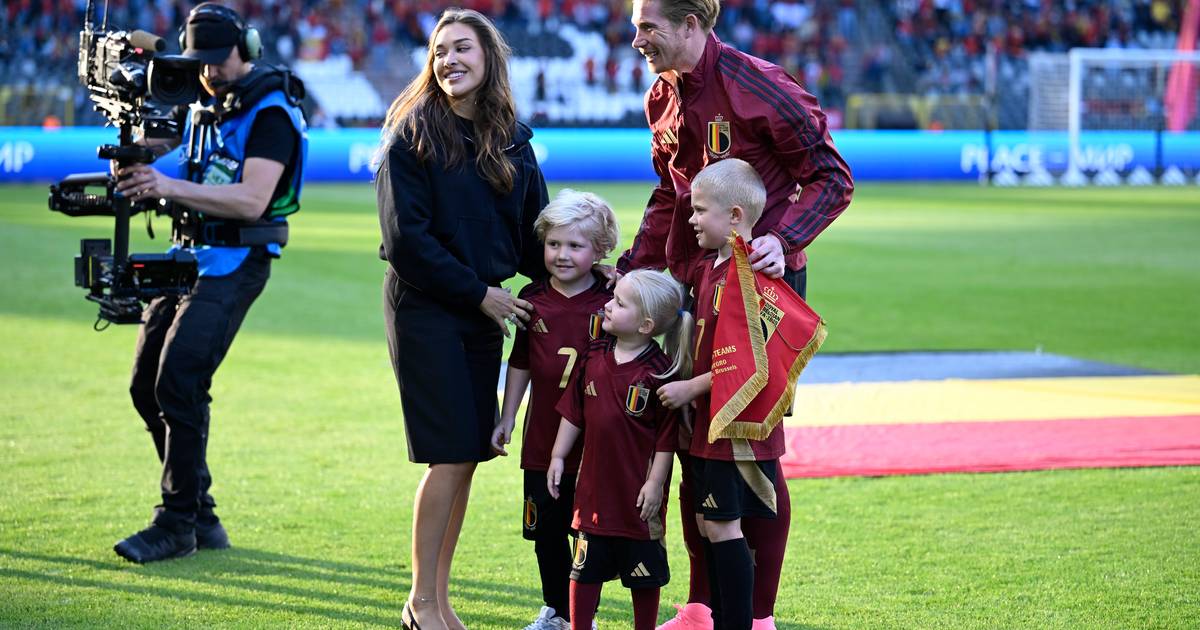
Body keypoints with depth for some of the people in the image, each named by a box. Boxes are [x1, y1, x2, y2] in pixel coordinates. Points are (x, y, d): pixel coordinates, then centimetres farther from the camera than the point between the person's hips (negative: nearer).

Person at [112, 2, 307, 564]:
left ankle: (178, 524, -9)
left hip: (234, 264, -9)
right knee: (147, 387, 8)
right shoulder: (206, 99, 12)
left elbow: (252, 200, -24)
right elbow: (152, 143, 12)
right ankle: (201, 517, 17)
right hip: (189, 256, 9)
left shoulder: (271, 111, -13)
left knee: (179, 385, -17)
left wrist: (171, 187, -32)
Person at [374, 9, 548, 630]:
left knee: (467, 457, 5)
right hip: (423, 305, -5)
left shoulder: (511, 138, 9)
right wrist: (480, 293, -12)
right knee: (450, 456, -9)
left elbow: (533, 227, 13)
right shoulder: (412, 134, -7)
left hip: (484, 308, 5)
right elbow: (406, 237, -12)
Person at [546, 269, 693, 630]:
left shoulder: (659, 371, -13)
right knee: (585, 566, 10)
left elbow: (666, 436, -10)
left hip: (639, 490, -4)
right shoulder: (594, 357, 2)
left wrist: (655, 482, -11)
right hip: (595, 483, 4)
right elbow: (572, 412, 10)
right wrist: (558, 457, 8)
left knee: (644, 569, 8)